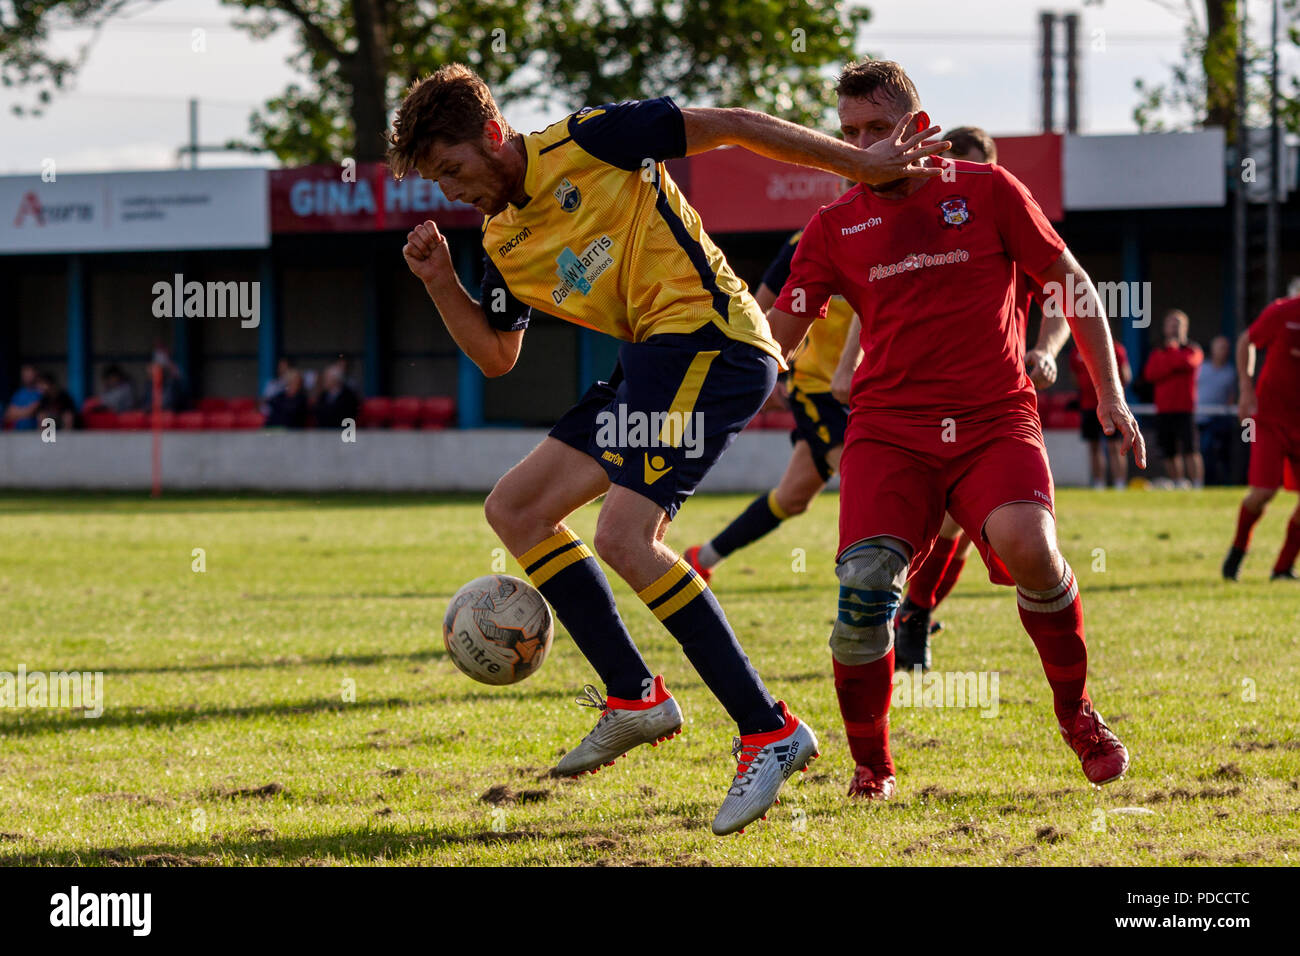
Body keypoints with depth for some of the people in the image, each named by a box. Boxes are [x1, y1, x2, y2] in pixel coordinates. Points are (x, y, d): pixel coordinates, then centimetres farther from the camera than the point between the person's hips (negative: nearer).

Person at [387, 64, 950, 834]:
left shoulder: (586, 142, -7)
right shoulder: (502, 240, 16)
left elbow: (731, 127, -5)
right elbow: (496, 355, 22)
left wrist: (859, 164, -6)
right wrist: (441, 283, 5)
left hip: (710, 340, -9)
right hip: (655, 362, 9)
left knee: (624, 536, -22)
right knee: (515, 510, 9)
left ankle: (768, 732, -21)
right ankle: (636, 698, 11)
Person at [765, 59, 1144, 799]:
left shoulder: (987, 191, 5)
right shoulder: (837, 226, 10)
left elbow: (1073, 286, 11)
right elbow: (776, 335, 11)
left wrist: (1110, 394, 6)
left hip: (996, 418, -1)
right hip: (889, 426, 1)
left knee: (1026, 542, -30)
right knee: (864, 581, -23)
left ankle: (1077, 712, -4)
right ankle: (871, 766, -2)